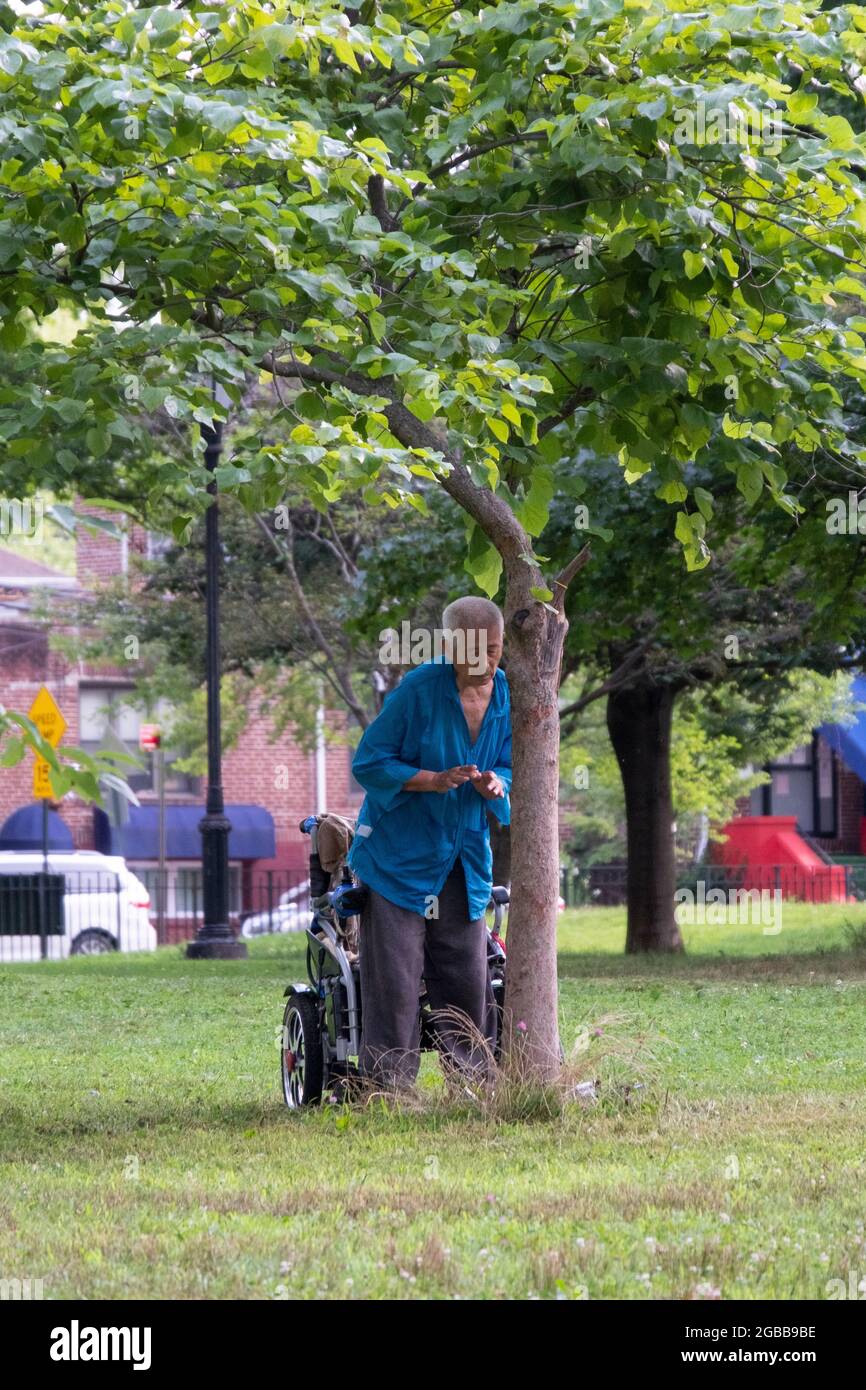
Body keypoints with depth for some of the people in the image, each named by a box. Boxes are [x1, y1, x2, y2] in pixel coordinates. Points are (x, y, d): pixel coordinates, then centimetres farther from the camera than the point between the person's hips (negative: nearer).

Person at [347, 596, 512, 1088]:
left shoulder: (508, 697, 0)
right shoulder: (418, 688, -15)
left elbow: (508, 766, 10)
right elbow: (369, 763, -10)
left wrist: (496, 783, -14)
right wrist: (433, 780, -24)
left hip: (464, 860, 5)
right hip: (399, 856, -5)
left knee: (468, 981, 6)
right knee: (395, 981, -8)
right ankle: (388, 1086, -5)